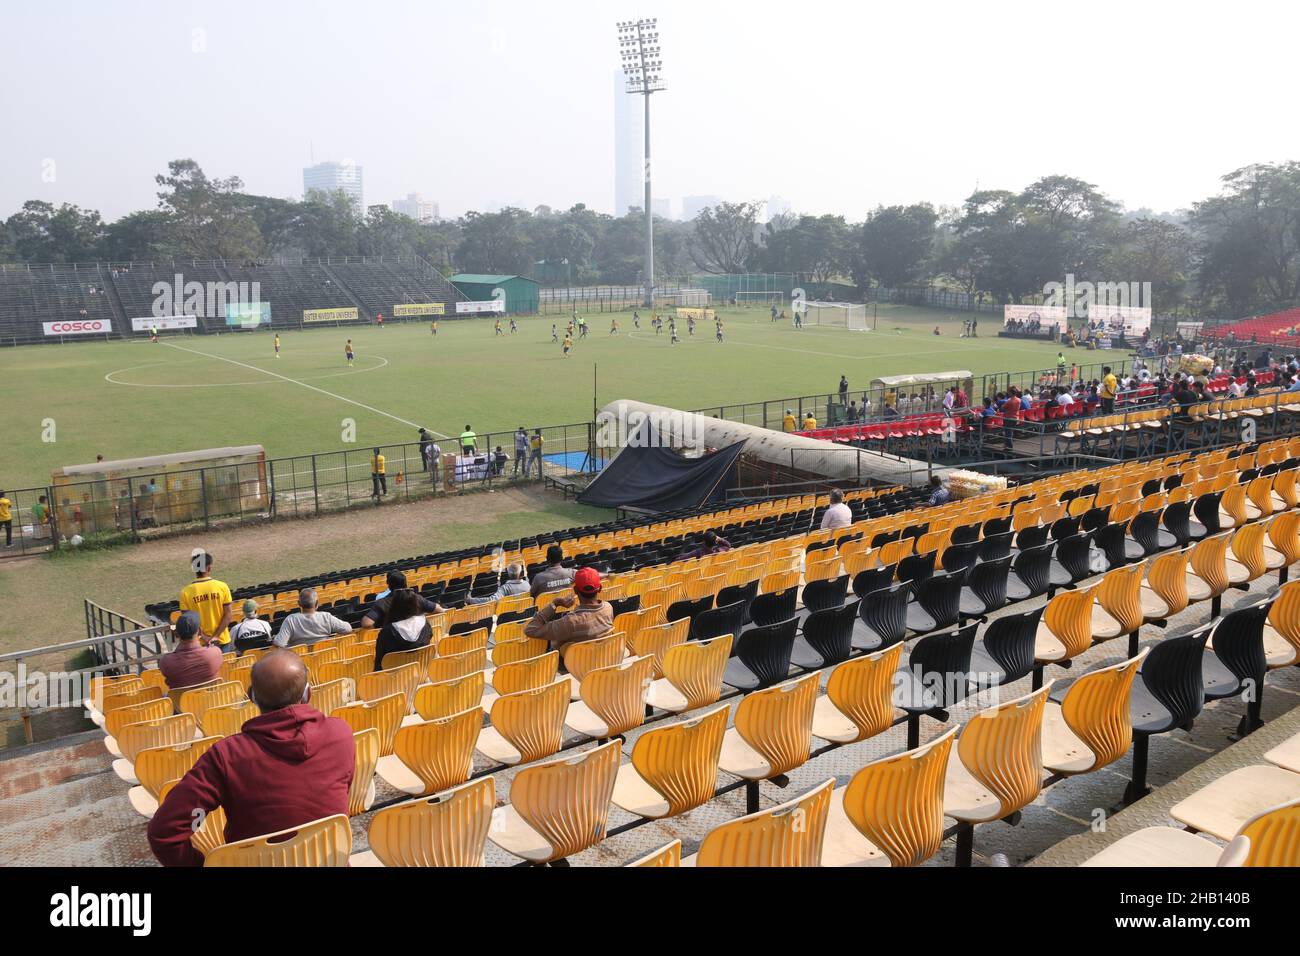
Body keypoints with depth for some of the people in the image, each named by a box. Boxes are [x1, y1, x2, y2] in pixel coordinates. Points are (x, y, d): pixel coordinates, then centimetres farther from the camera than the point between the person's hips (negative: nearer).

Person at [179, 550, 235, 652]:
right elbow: (229, 614, -10)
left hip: (200, 643, 0)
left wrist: (204, 638, -7)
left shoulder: (185, 592, -10)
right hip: (222, 641, 0)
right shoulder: (222, 586, -10)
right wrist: (216, 636, -10)